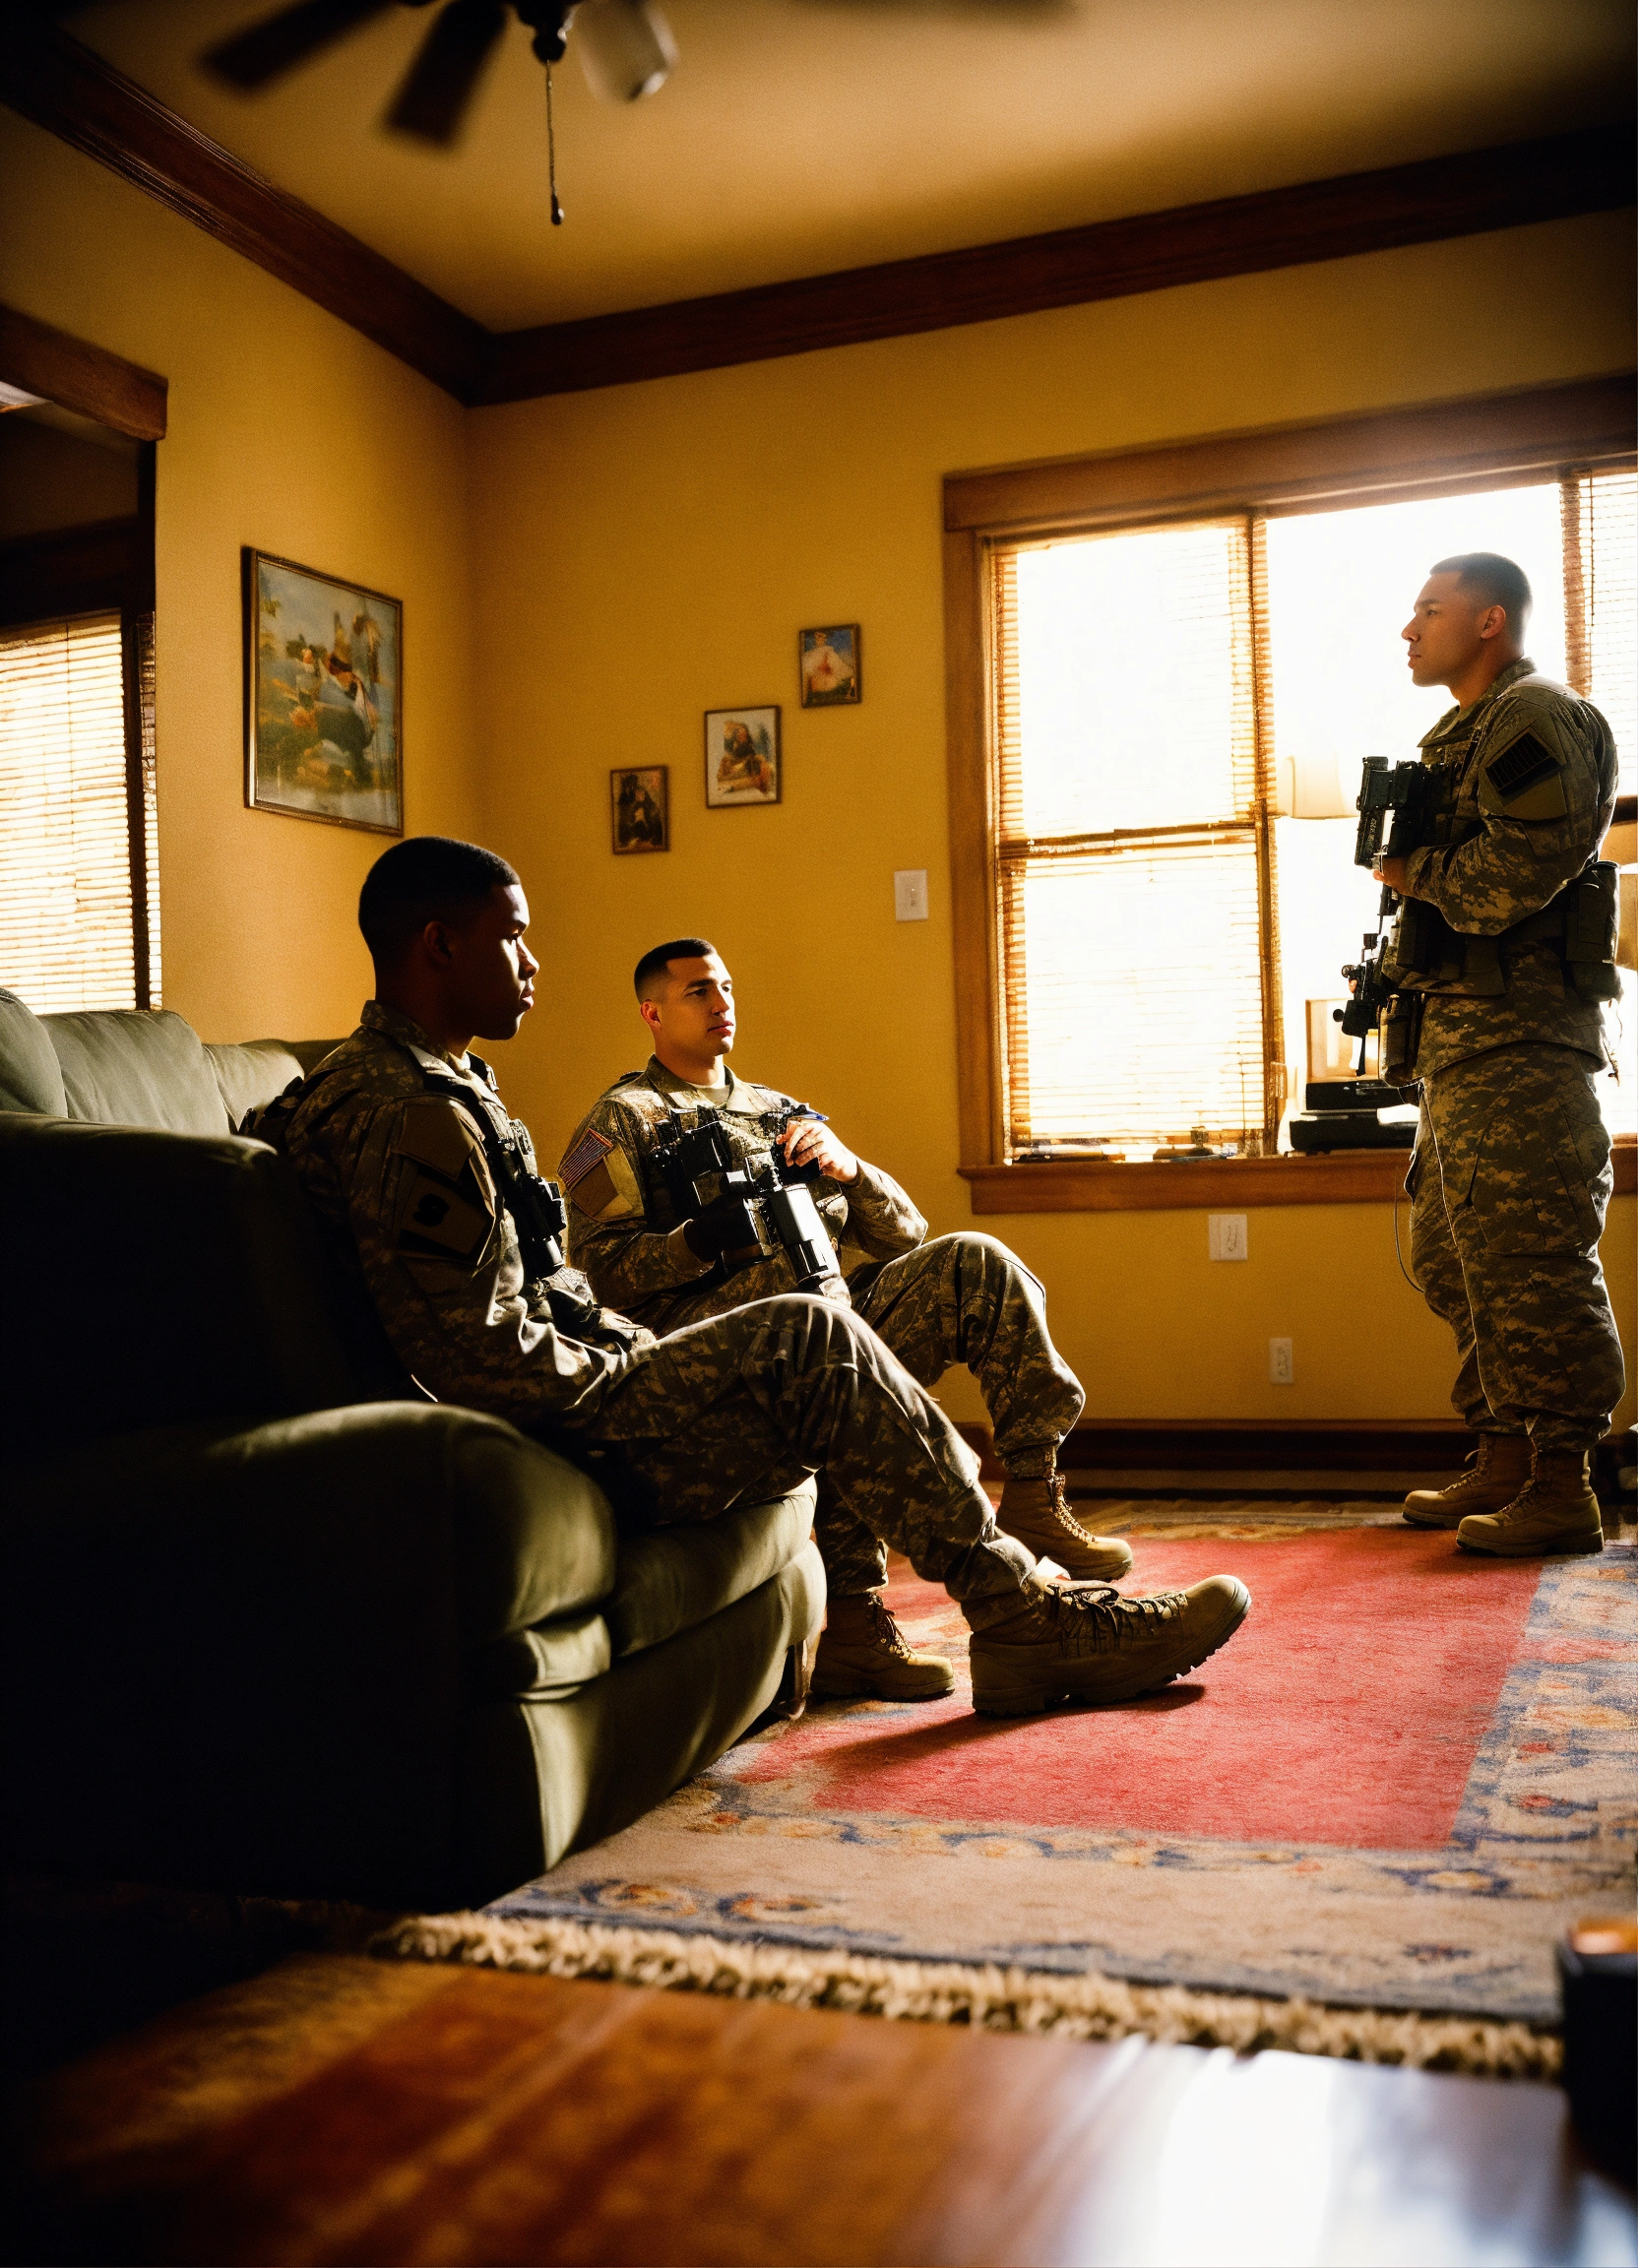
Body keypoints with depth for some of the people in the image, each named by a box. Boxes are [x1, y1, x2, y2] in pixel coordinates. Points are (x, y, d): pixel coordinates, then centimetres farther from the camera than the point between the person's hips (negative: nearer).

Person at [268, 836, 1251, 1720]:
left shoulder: (416, 1079, 16)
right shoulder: (416, 1119, -20)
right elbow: (482, 1364, -24)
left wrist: (651, 1353, 8)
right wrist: (644, 1374, -10)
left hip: (559, 1404, 11)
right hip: (545, 1444, -11)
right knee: (810, 1339, -15)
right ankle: (1023, 1615, -4)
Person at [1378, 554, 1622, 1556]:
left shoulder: (1534, 717, -6)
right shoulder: (1467, 734, 25)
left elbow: (1519, 868, -21)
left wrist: (1416, 872, -7)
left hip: (1517, 1036, -11)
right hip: (1464, 1040, 11)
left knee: (1528, 1259, -10)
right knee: (1456, 1257, 12)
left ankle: (1563, 1491, -6)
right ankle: (1504, 1464, 20)